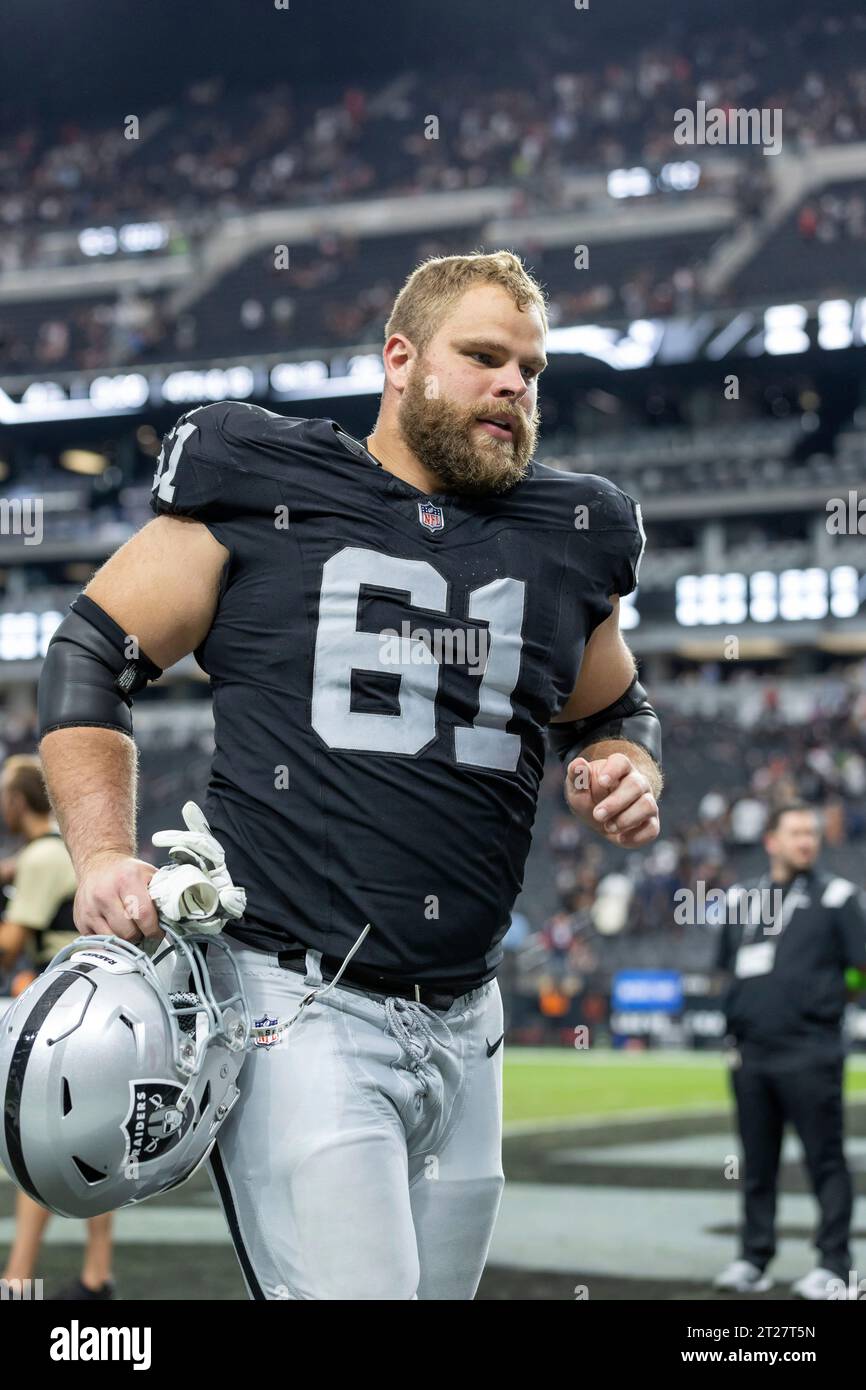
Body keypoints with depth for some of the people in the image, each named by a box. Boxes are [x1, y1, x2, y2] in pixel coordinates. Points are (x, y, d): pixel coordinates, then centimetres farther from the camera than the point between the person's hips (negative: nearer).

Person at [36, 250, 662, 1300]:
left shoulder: (562, 543, 13)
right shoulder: (262, 491, 0)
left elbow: (612, 713, 30)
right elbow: (91, 656, 5)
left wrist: (628, 777, 6)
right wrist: (104, 855, -9)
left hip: (462, 1033, 6)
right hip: (295, 1006, -6)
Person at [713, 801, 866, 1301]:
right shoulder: (741, 899, 14)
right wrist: (734, 1032, 14)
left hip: (810, 1055, -5)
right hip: (751, 1054, 5)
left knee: (826, 1161, -4)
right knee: (757, 1164, 11)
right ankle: (754, 1260, 19)